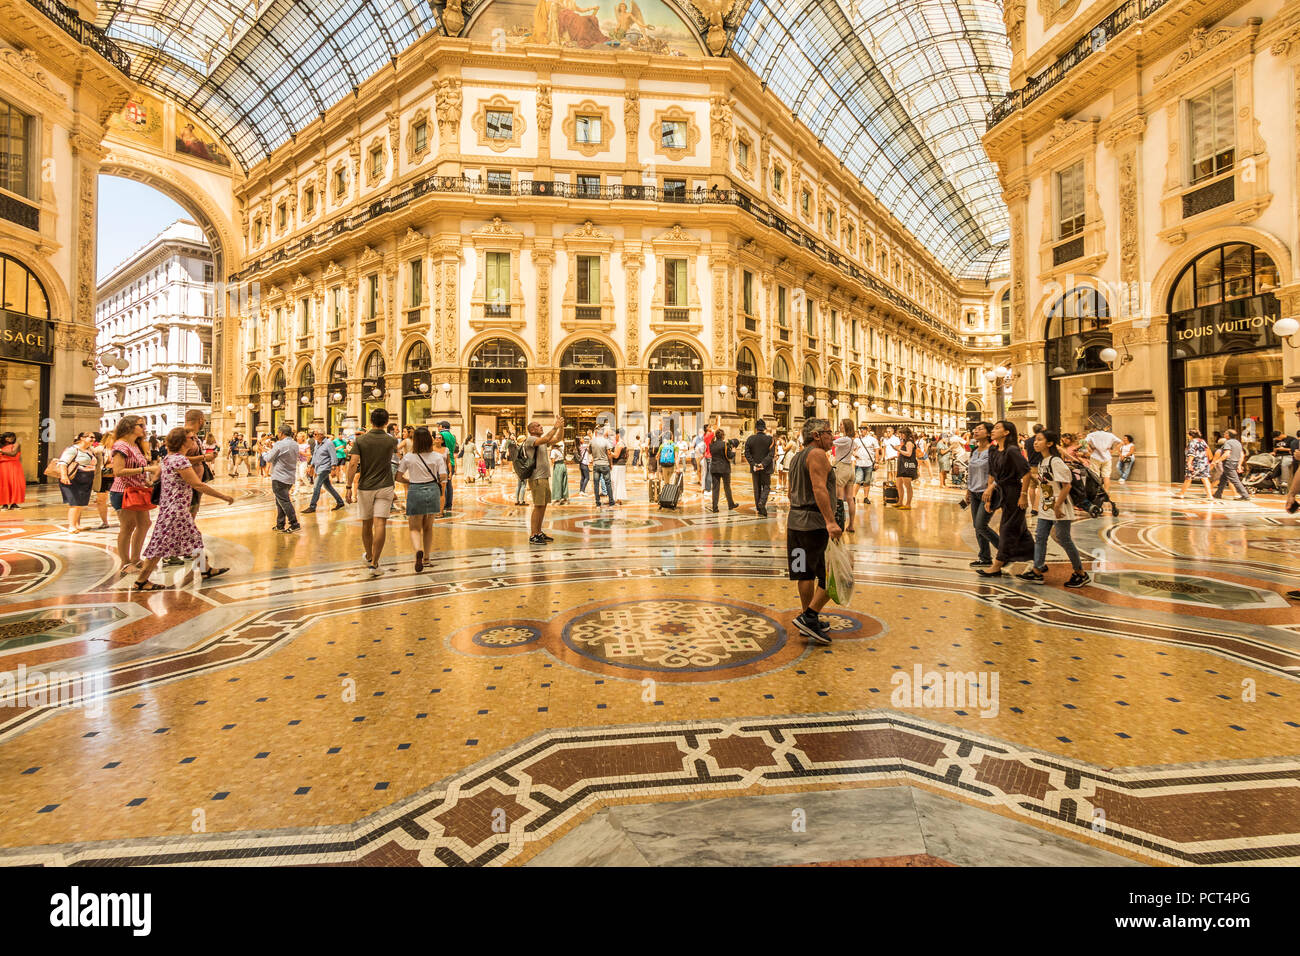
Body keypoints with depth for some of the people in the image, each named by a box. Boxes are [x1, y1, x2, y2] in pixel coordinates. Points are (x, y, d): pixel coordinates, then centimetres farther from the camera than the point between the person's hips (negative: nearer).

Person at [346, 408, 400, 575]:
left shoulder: (360, 440, -4)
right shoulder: (391, 440, -2)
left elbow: (353, 463, -12)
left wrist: (349, 487, -10)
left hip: (365, 487, 1)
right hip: (385, 487, -1)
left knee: (366, 524, 17)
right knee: (380, 524, -6)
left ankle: (369, 556, 36)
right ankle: (374, 564, -11)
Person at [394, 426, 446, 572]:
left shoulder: (408, 457, -4)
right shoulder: (437, 456, -3)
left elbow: (398, 477, -1)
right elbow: (443, 477, -9)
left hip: (415, 492, -2)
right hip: (432, 491, 2)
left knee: (415, 528, 8)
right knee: (428, 527, 17)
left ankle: (418, 551, -21)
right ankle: (427, 558, 24)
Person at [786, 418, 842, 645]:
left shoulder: (796, 458, 19)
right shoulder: (817, 454, -10)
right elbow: (819, 489, -22)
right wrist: (830, 521, -28)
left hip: (795, 521, 9)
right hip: (815, 523, -9)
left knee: (806, 573, 14)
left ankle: (809, 621, 22)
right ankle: (809, 617, -3)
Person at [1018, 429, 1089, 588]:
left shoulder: (1056, 462, -17)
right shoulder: (1041, 462, 9)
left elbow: (1066, 486, -20)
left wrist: (1057, 507, -20)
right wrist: (1042, 496, 11)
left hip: (1060, 508, -8)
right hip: (1046, 508, 8)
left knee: (1064, 540, 1)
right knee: (1039, 537, 6)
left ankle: (1080, 574, 16)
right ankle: (1037, 571, 11)